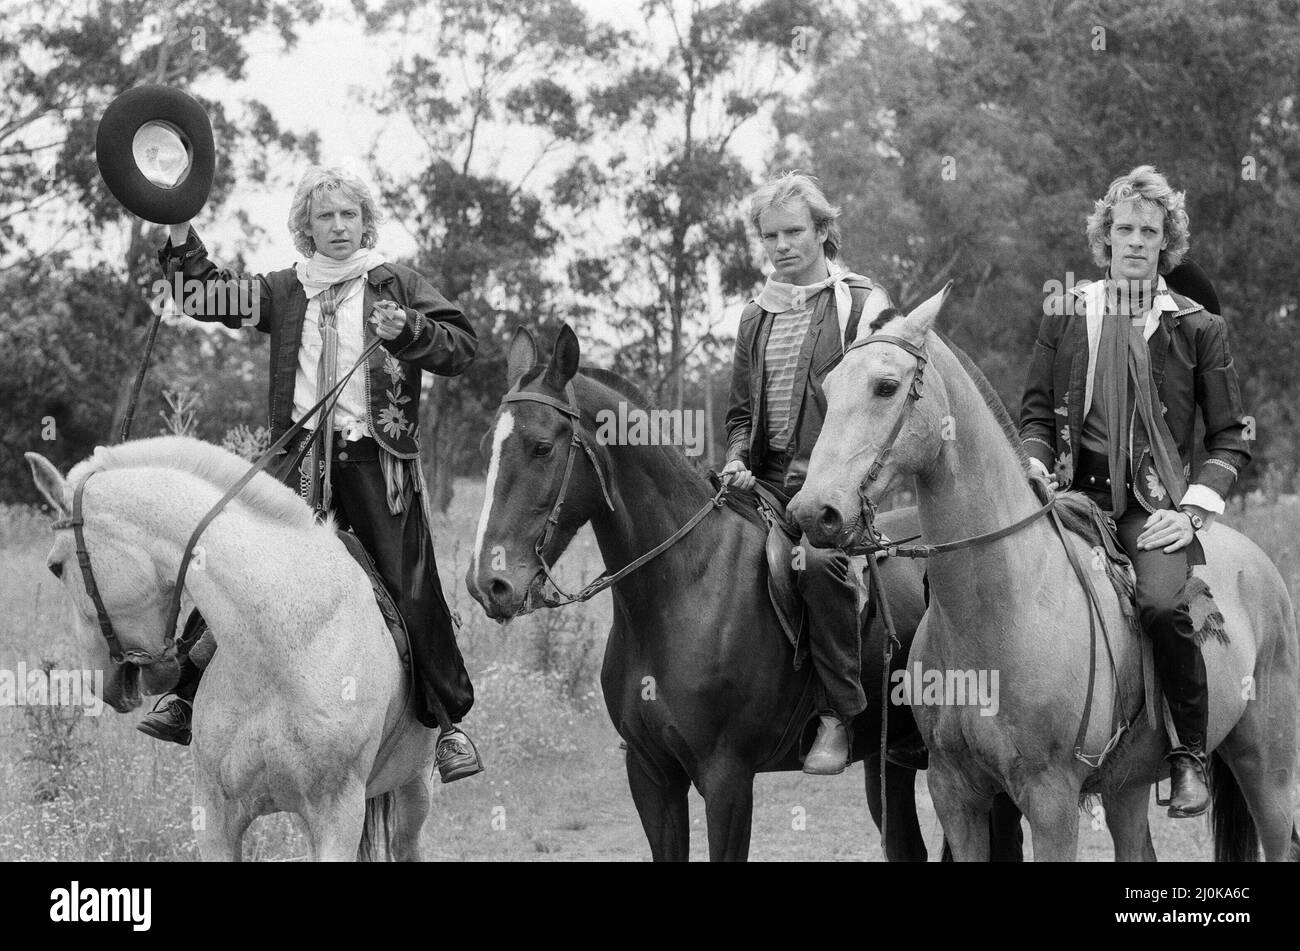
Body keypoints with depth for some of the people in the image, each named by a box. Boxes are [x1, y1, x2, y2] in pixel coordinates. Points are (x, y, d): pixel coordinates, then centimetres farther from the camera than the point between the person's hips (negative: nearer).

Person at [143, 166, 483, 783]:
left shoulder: (397, 285, 7)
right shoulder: (285, 291, 15)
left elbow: (463, 346, 2)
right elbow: (204, 298, 17)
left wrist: (408, 330, -16)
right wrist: (180, 234, 6)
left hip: (377, 456, -3)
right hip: (301, 455, 3)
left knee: (412, 590, -4)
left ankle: (448, 723, 5)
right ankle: (189, 697, 12)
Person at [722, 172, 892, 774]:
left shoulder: (863, 304, 3)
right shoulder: (757, 318, 20)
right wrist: (737, 462, 3)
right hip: (769, 480, 6)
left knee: (818, 560, -34)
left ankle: (839, 716, -25)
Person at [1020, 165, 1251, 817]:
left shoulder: (1197, 327, 9)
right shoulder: (1065, 314, 14)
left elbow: (1231, 437, 9)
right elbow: (1035, 412, 17)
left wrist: (1194, 510, -4)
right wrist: (1036, 468, -3)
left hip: (1155, 502, -2)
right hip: (1076, 490, 2)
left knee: (1162, 599, -32)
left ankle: (1190, 754, -14)